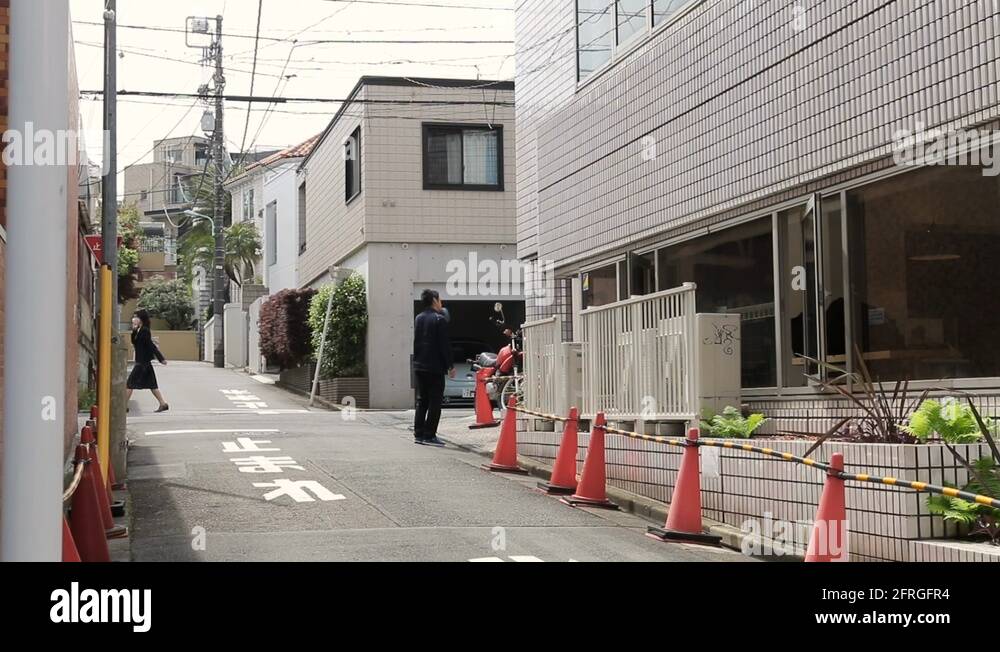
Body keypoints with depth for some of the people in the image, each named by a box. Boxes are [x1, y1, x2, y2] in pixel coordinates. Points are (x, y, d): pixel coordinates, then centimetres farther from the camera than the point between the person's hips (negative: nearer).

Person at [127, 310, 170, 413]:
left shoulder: (144, 331, -15)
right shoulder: (139, 331, 13)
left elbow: (151, 345, -18)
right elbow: (134, 342, 18)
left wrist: (161, 358, -20)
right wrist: (134, 331, 5)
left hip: (142, 362, -10)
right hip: (143, 361, 10)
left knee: (130, 383, -4)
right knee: (151, 384, 9)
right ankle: (163, 404, 9)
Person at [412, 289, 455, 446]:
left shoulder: (418, 318, 11)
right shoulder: (439, 319, -12)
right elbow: (445, 345, -13)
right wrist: (450, 365, -9)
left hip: (419, 366, 7)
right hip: (435, 367, -7)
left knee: (421, 401, 13)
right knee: (435, 402, -3)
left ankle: (418, 434, 12)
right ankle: (429, 435, -5)